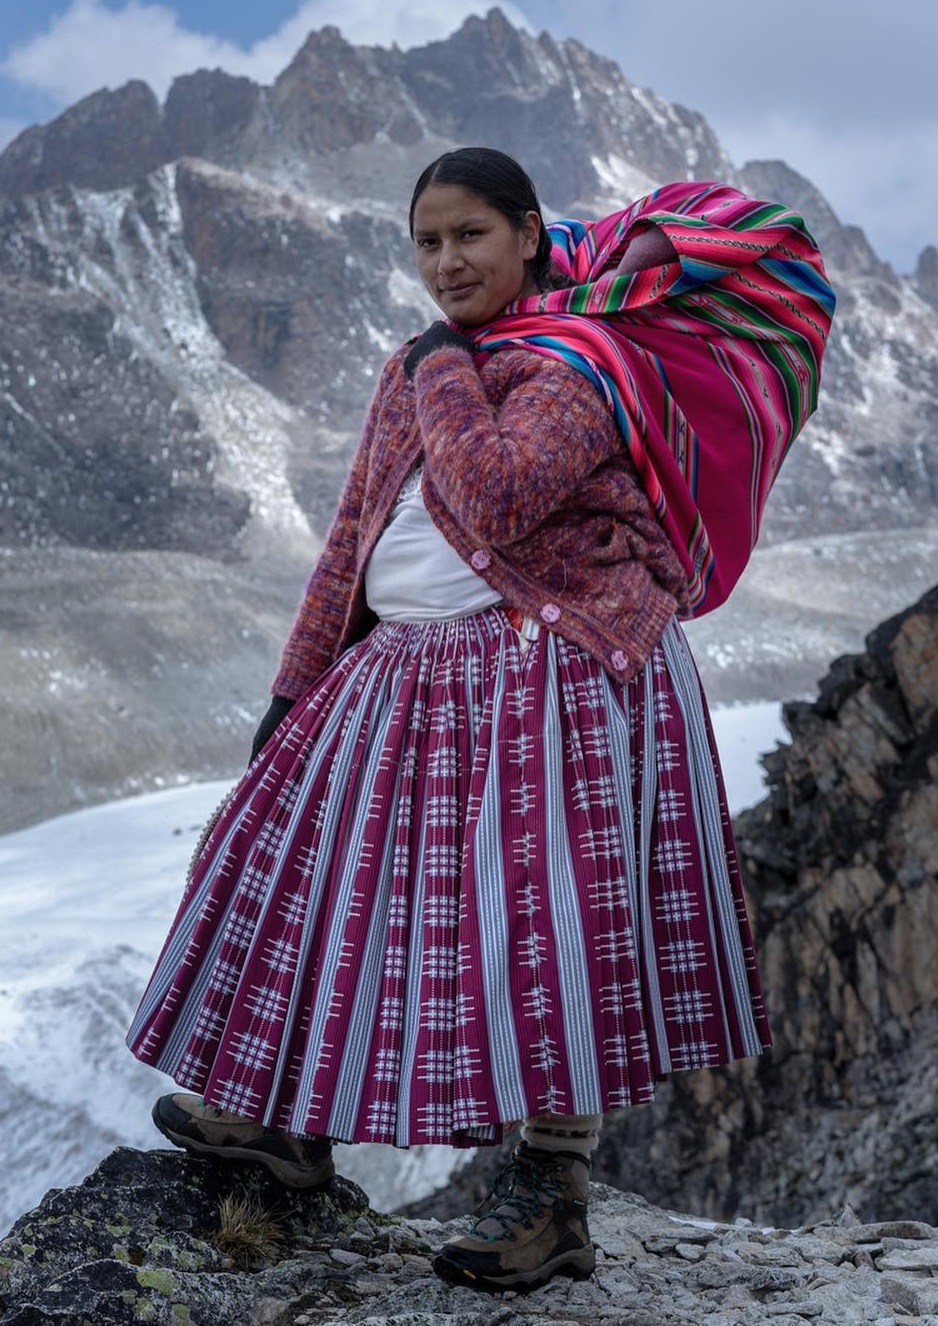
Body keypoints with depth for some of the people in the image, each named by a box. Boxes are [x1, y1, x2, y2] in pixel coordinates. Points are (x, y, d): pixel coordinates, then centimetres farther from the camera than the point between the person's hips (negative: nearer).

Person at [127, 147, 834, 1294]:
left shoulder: (575, 363, -8)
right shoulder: (411, 374, 17)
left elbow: (494, 501, -26)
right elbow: (352, 541, 19)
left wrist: (446, 371, -12)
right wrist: (296, 688, 17)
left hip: (552, 678, -8)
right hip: (409, 674, 8)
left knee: (541, 918, -9)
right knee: (336, 875, 11)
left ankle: (554, 1200, 2)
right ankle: (290, 1118, 26)